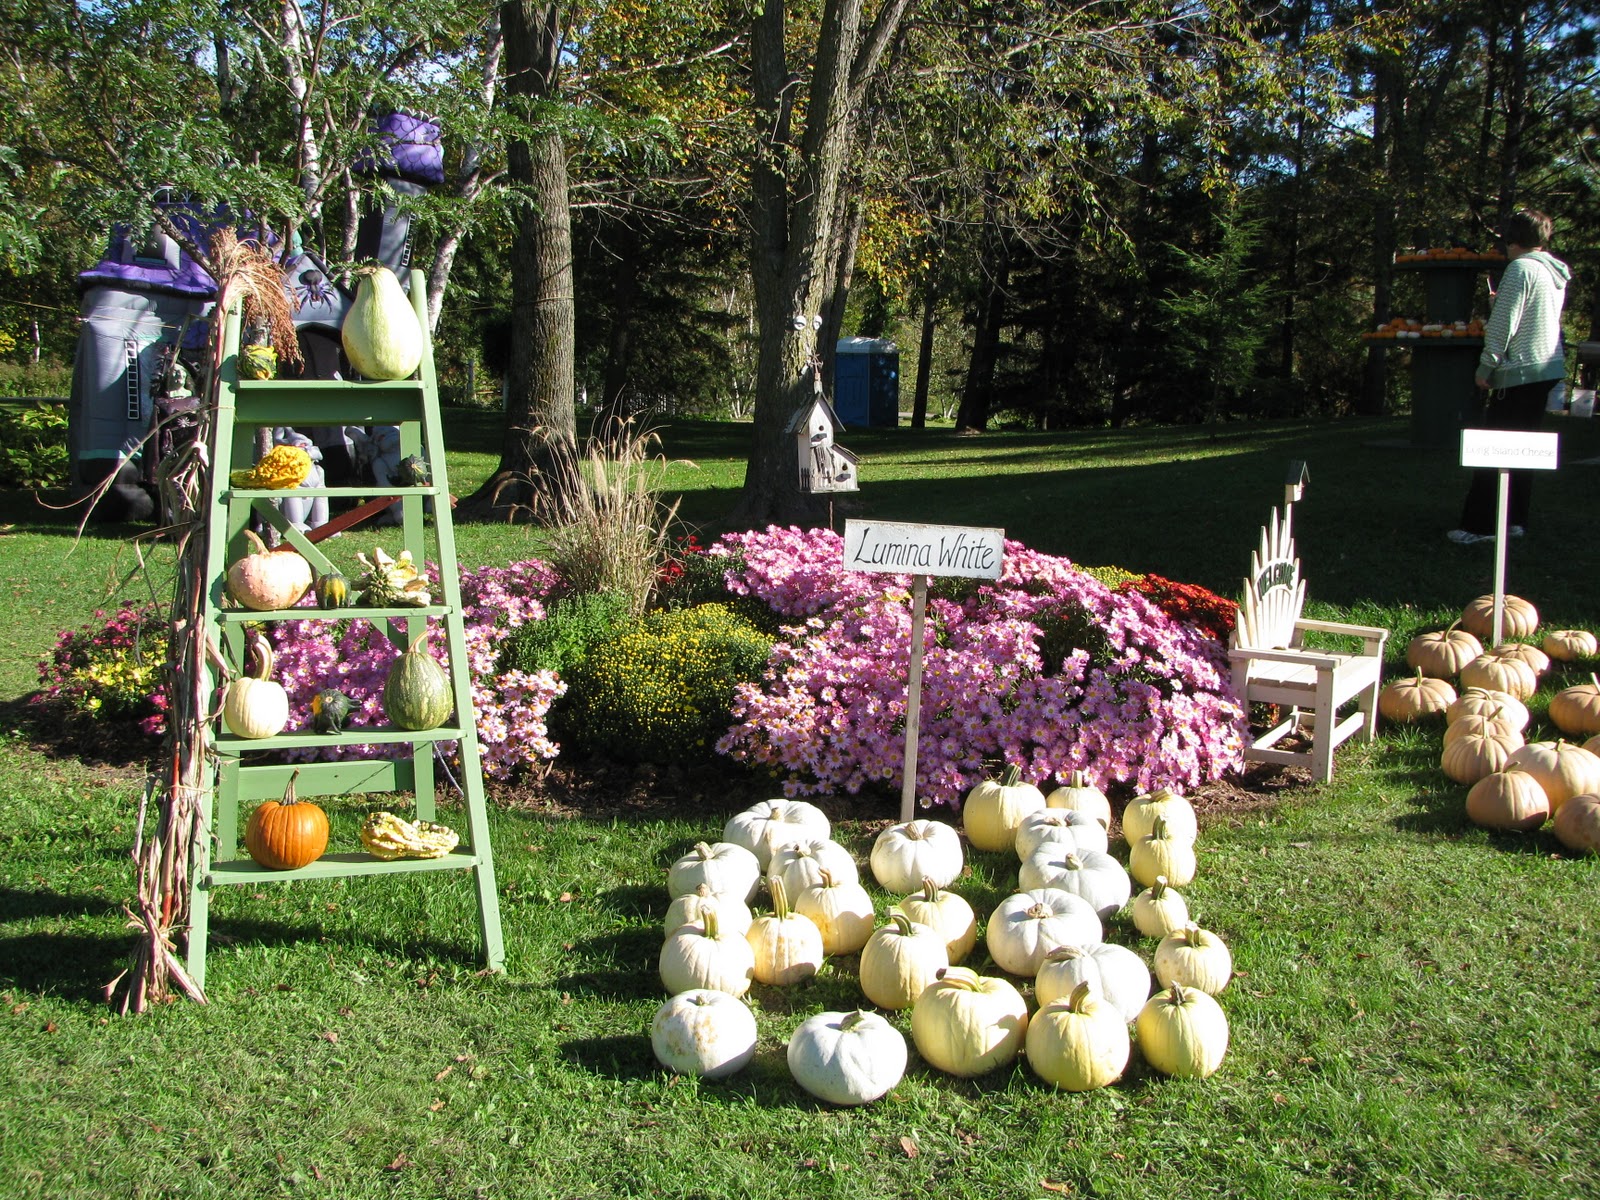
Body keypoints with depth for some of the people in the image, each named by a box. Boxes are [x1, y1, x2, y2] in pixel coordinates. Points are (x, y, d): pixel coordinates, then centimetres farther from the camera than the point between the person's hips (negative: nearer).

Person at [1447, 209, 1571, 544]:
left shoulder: (1520, 269, -12)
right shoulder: (1556, 273, 14)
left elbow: (1503, 324, -16)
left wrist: (1485, 368, -10)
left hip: (1520, 370, -9)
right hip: (1549, 368, 9)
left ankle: (1479, 525, -8)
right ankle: (1515, 520, 17)